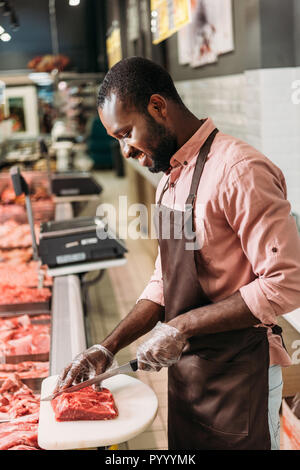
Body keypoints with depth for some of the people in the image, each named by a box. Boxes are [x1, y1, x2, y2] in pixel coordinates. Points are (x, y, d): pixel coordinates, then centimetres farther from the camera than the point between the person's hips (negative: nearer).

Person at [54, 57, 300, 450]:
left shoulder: (239, 171, -21)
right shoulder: (171, 176, 8)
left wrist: (182, 326, -21)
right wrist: (108, 348, 4)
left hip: (238, 374, -8)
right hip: (185, 368, 8)